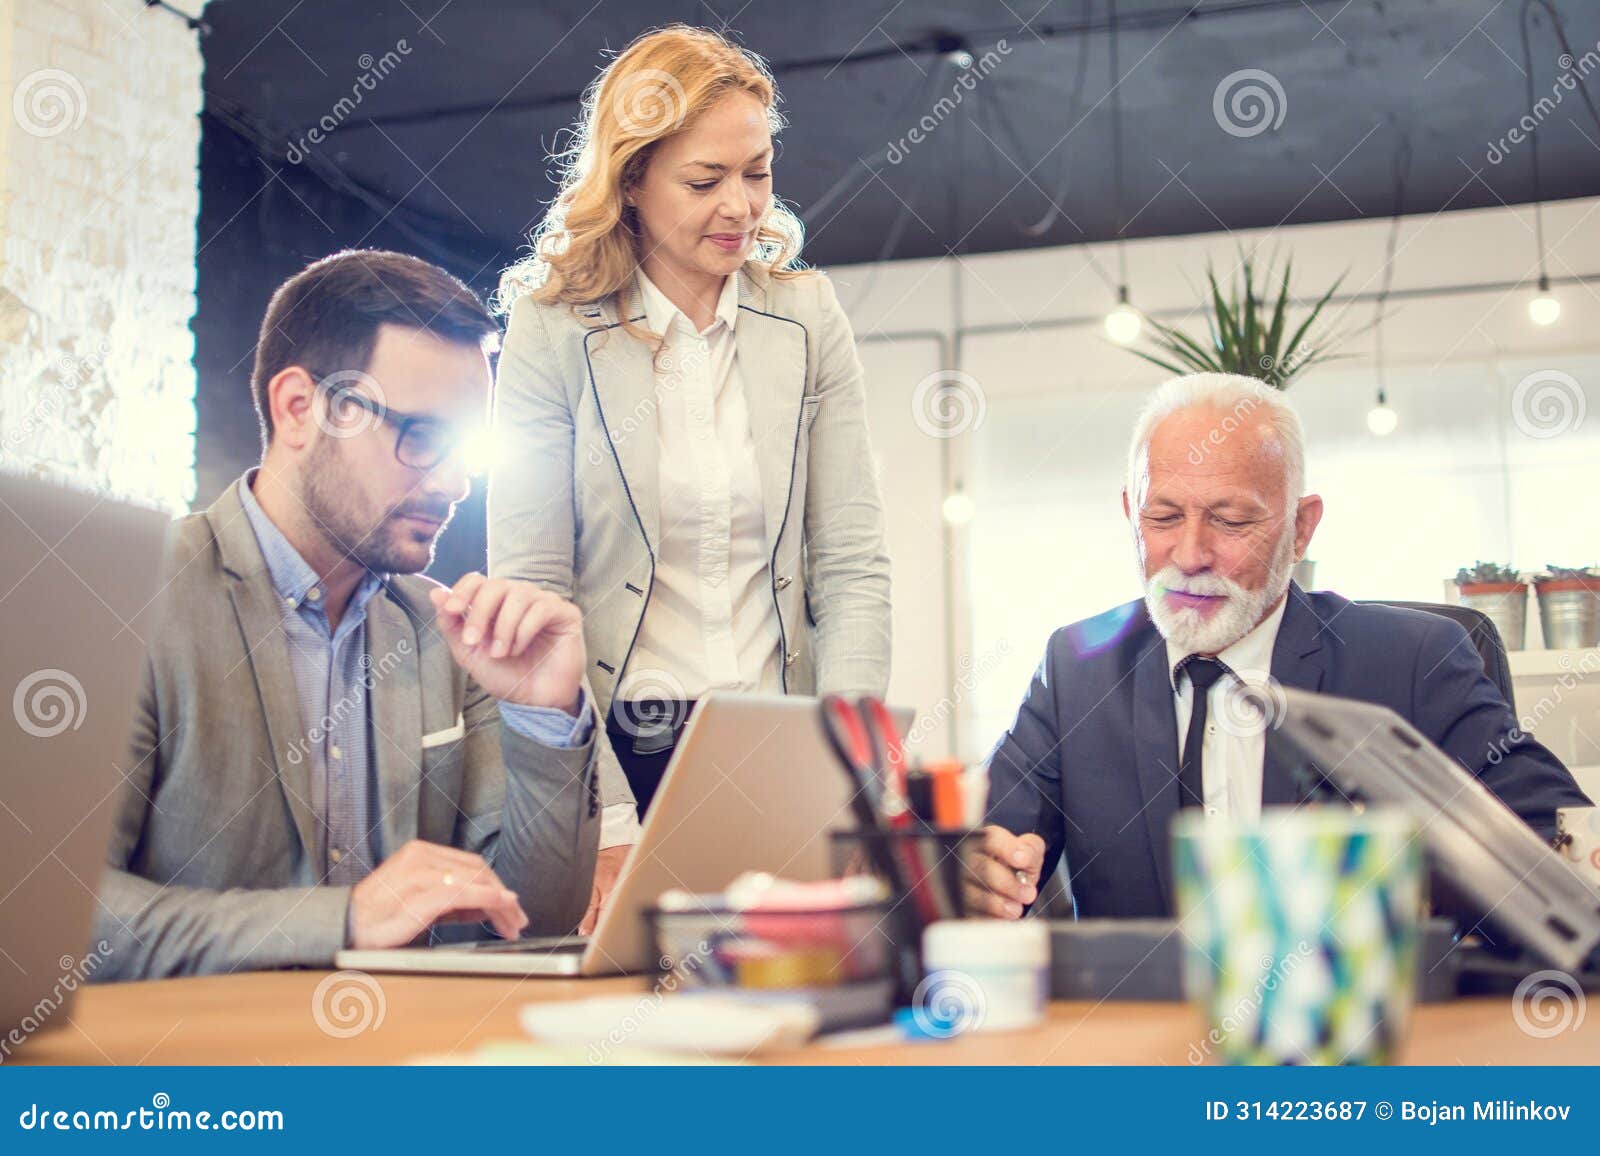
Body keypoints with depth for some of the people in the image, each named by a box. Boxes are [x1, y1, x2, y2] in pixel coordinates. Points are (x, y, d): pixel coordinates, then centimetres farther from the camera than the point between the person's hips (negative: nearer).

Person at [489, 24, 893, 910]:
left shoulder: (806, 316, 6)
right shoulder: (553, 329, -2)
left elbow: (852, 569, 3)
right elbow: (531, 592, -6)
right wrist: (607, 828, -15)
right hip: (619, 759, -2)